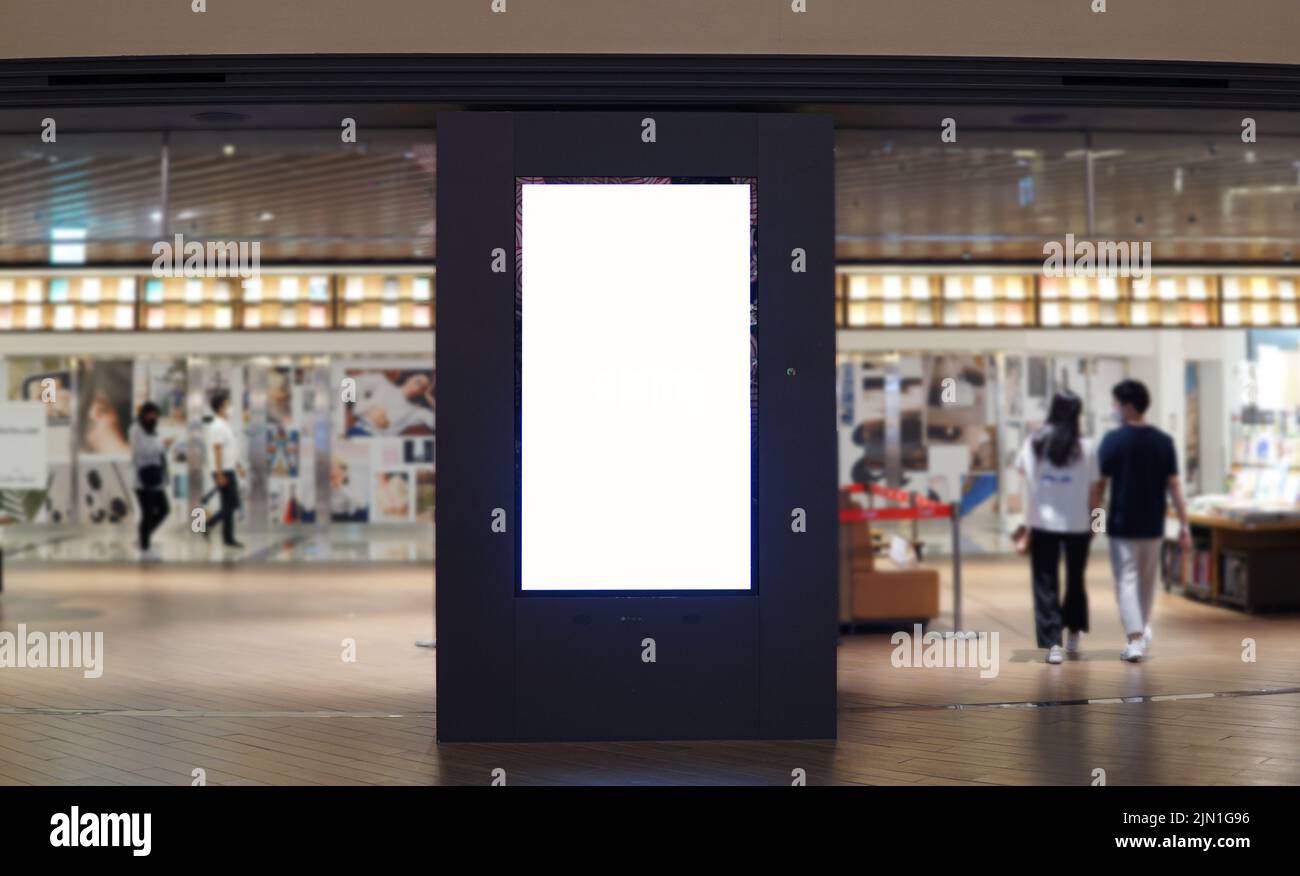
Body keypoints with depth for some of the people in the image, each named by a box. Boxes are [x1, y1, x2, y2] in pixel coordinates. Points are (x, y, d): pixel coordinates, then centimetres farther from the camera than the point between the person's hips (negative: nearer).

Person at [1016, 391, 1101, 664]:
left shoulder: (1033, 444, -4)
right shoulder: (1086, 448, -8)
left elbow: (1023, 475, 6)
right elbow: (1094, 490, -5)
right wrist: (1092, 520, 7)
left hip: (1042, 523, 0)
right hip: (1078, 524, 0)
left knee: (1045, 583, 3)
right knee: (1075, 579, 19)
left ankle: (1052, 644, -6)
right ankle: (1073, 636, 27)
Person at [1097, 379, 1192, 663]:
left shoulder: (1114, 440, -10)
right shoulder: (1164, 442, -1)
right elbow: (1174, 485, -2)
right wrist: (1184, 525, 2)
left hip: (1122, 524, -4)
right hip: (1153, 525, 4)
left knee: (1126, 581, -1)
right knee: (1147, 581, 19)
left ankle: (1135, 640, -12)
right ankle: (1143, 631, 35)